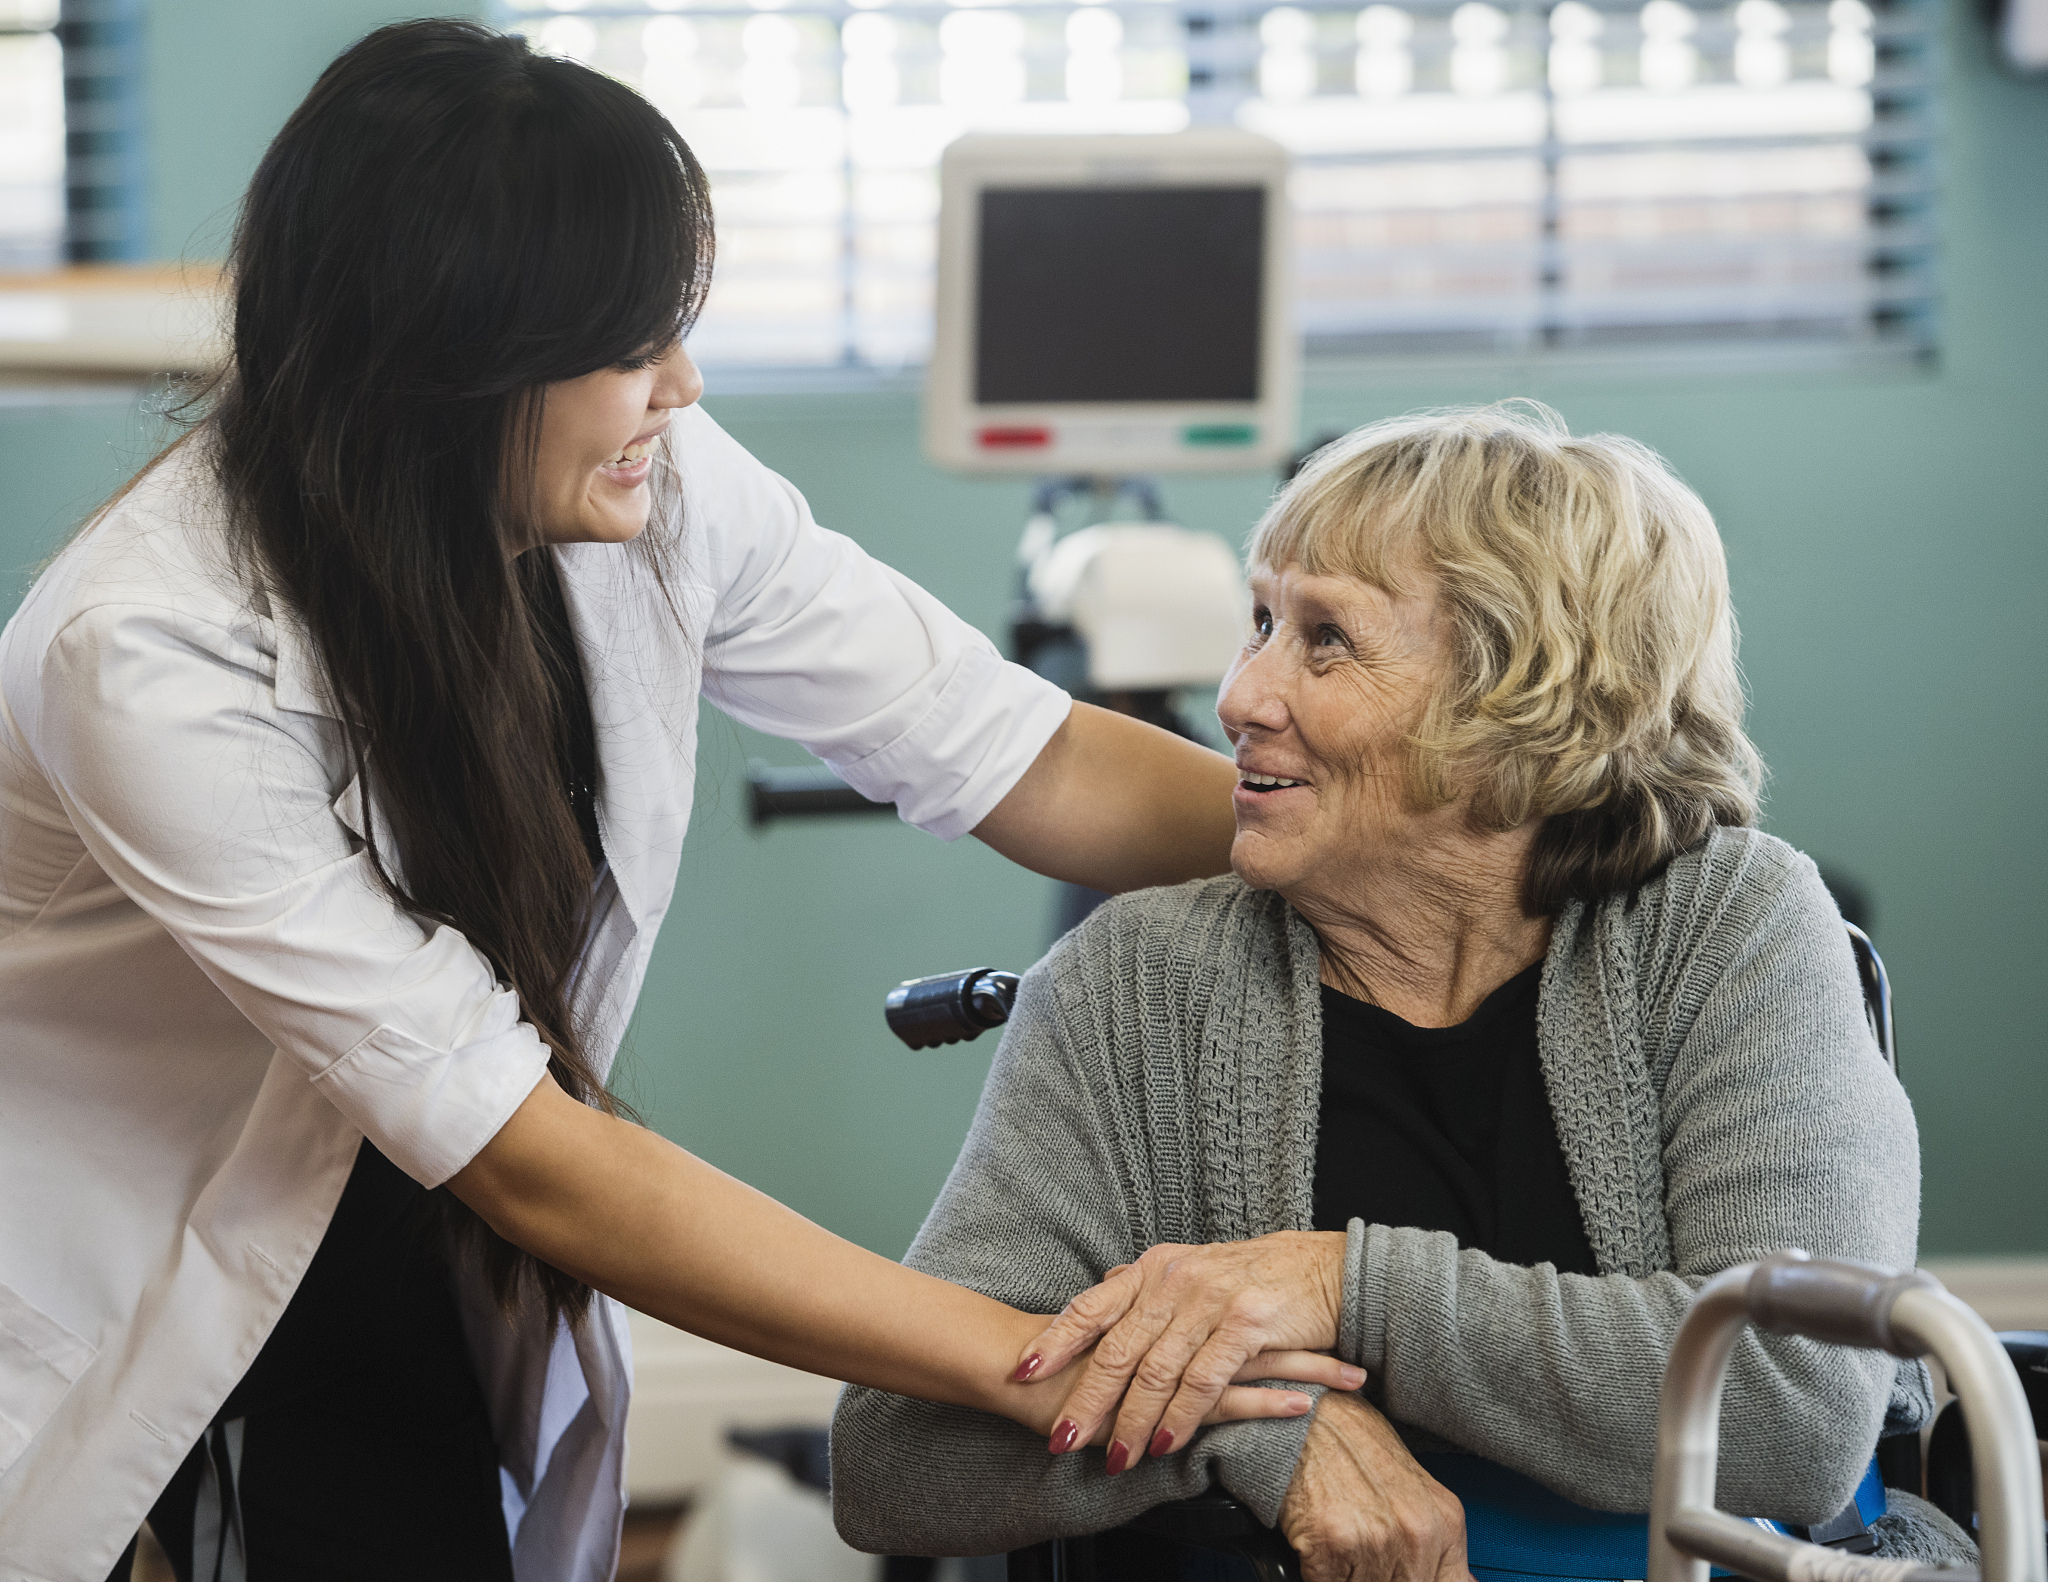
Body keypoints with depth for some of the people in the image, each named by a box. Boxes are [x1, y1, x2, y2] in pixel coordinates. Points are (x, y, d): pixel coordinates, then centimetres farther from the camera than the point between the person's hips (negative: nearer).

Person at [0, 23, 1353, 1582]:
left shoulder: (663, 494, -13)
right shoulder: (150, 653, -30)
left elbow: (1024, 759, -4)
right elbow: (523, 1153, -32)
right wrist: (1036, 1362, -35)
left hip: (407, 1275, 5)